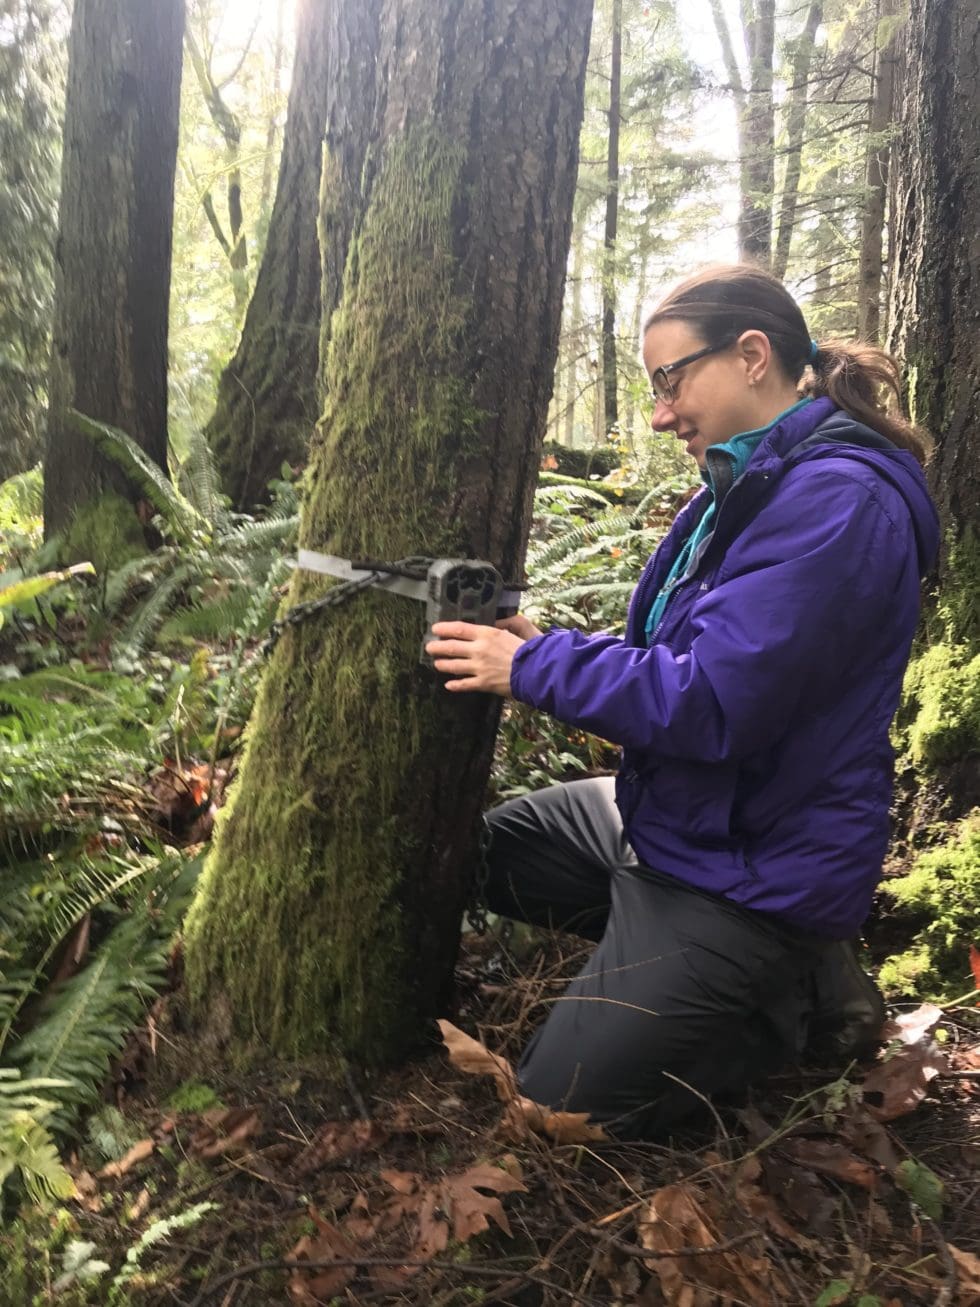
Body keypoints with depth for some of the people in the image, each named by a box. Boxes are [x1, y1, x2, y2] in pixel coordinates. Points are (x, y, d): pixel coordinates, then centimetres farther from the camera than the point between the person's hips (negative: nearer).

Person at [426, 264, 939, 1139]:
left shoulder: (837, 501, -24)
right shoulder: (746, 484, 8)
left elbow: (710, 701, -29)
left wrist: (533, 667, -19)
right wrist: (550, 648, -3)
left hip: (751, 866, -10)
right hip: (670, 816, 10)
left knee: (558, 1107, -6)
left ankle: (796, 995, 10)